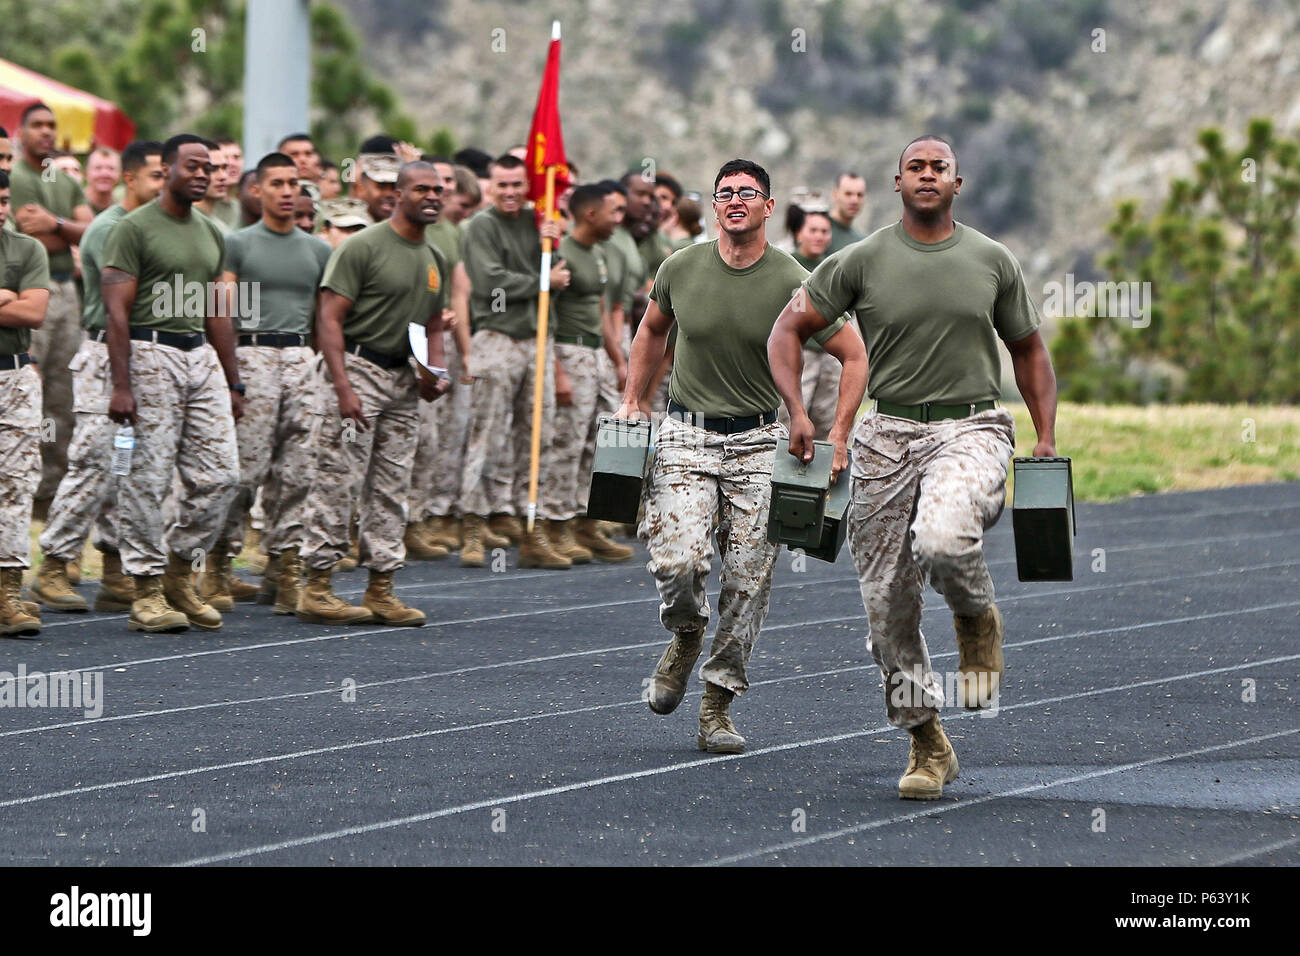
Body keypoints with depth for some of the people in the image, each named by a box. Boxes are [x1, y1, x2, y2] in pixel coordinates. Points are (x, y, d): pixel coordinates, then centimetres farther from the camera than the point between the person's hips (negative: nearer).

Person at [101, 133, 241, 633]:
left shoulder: (211, 234, 16)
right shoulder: (135, 228, -5)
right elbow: (117, 311, -10)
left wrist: (233, 384, 18)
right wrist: (121, 384, -17)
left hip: (202, 355, 7)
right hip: (151, 355, -7)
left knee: (219, 474, 2)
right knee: (148, 476, -5)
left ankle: (179, 570, 17)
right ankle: (147, 589, 0)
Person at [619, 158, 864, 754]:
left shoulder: (792, 284, -8)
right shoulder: (682, 269, -1)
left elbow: (853, 356, 1)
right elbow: (651, 330, 21)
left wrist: (838, 435, -6)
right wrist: (633, 401, 16)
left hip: (759, 443, -1)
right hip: (686, 436, 1)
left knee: (748, 580, -3)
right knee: (677, 561, -17)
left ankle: (717, 706, 7)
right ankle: (685, 639, 15)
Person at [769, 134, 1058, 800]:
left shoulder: (993, 261, 6)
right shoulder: (863, 261, 2)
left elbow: (1028, 351, 16)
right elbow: (788, 329, 7)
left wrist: (1046, 439, 8)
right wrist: (797, 413, -6)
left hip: (970, 428, -1)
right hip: (888, 437, 1)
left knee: (942, 537, -33)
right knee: (888, 602, 1)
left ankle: (977, 619, 2)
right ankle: (927, 746, 16)